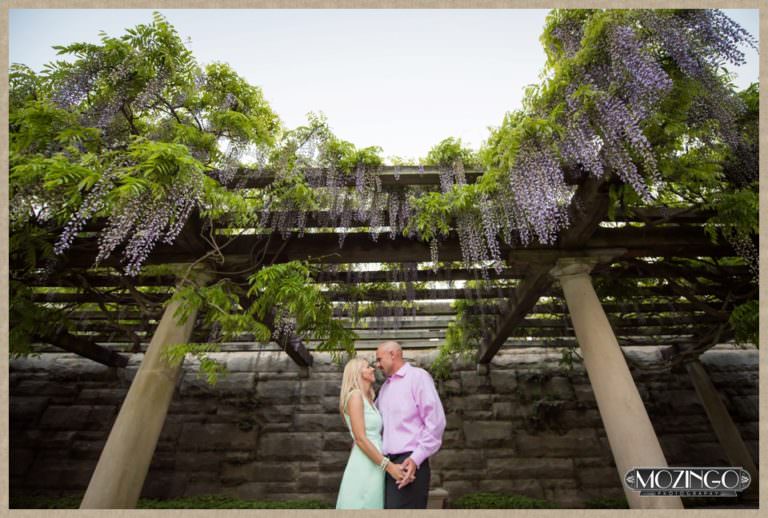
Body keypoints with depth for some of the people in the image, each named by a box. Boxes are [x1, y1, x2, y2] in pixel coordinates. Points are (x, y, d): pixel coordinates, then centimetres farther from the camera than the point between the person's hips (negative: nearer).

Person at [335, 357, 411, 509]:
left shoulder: (368, 399, 15)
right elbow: (360, 439, -18)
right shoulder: (355, 395, -13)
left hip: (373, 467, 8)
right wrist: (388, 465, -19)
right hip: (364, 468, -8)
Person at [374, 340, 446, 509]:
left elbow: (436, 422, -13)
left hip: (410, 462, -7)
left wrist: (416, 458, -16)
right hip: (388, 462, 7)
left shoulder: (418, 376, -7)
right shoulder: (385, 387, 16)